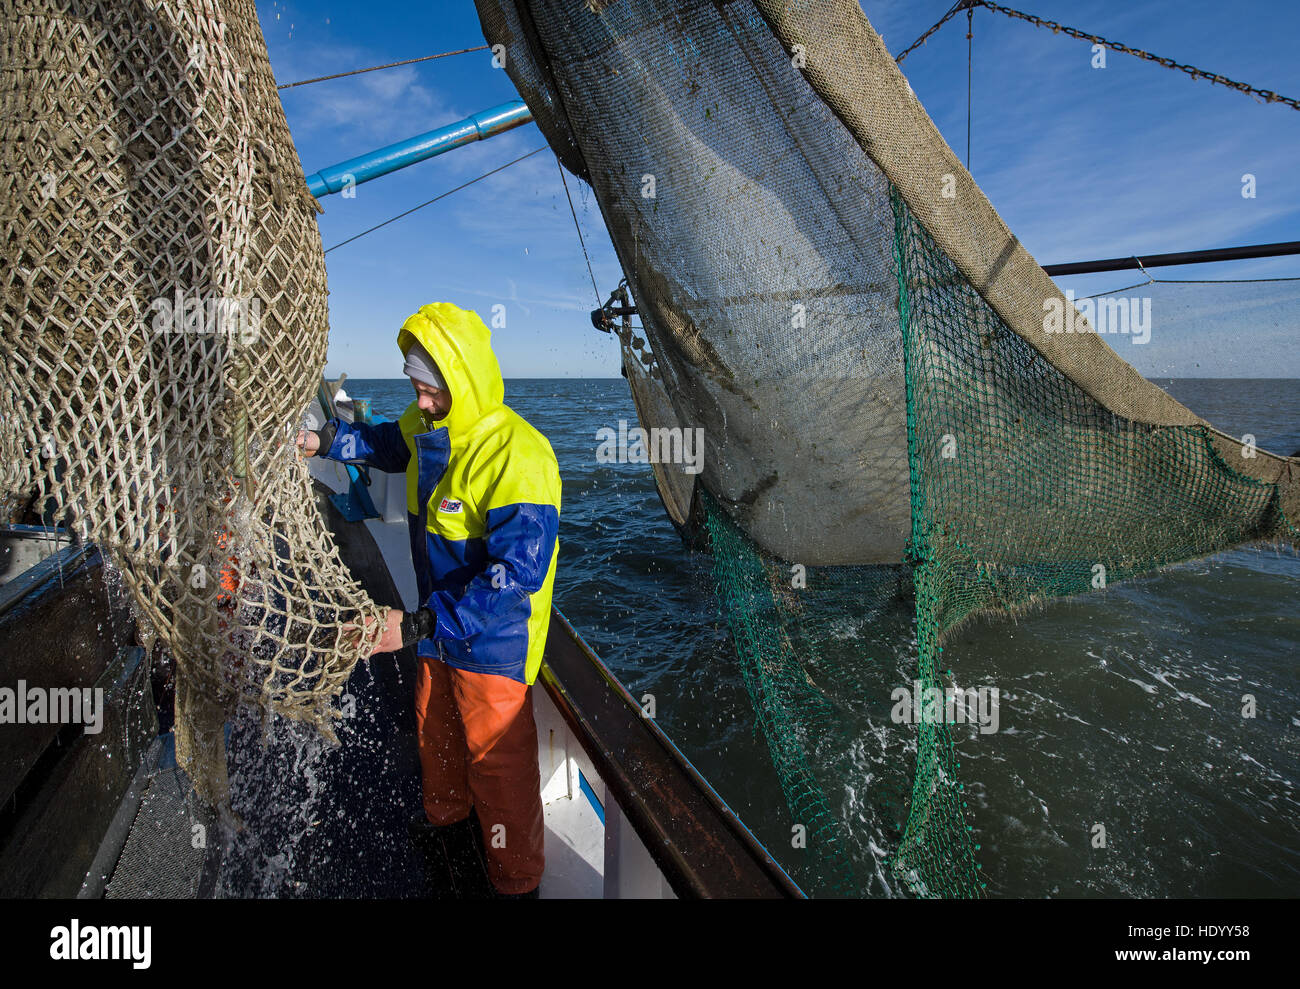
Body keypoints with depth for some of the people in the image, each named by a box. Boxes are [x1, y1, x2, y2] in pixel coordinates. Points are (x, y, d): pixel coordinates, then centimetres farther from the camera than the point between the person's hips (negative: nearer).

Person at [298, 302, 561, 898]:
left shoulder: (519, 457, -31)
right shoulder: (427, 426, -4)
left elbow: (514, 574, -35)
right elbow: (388, 443, 22)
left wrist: (418, 625, -34)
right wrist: (326, 440, 4)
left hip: (491, 642, -8)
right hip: (439, 627, 9)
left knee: (498, 761, 7)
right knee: (436, 734, 28)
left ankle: (515, 880, 33)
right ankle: (447, 824, 56)